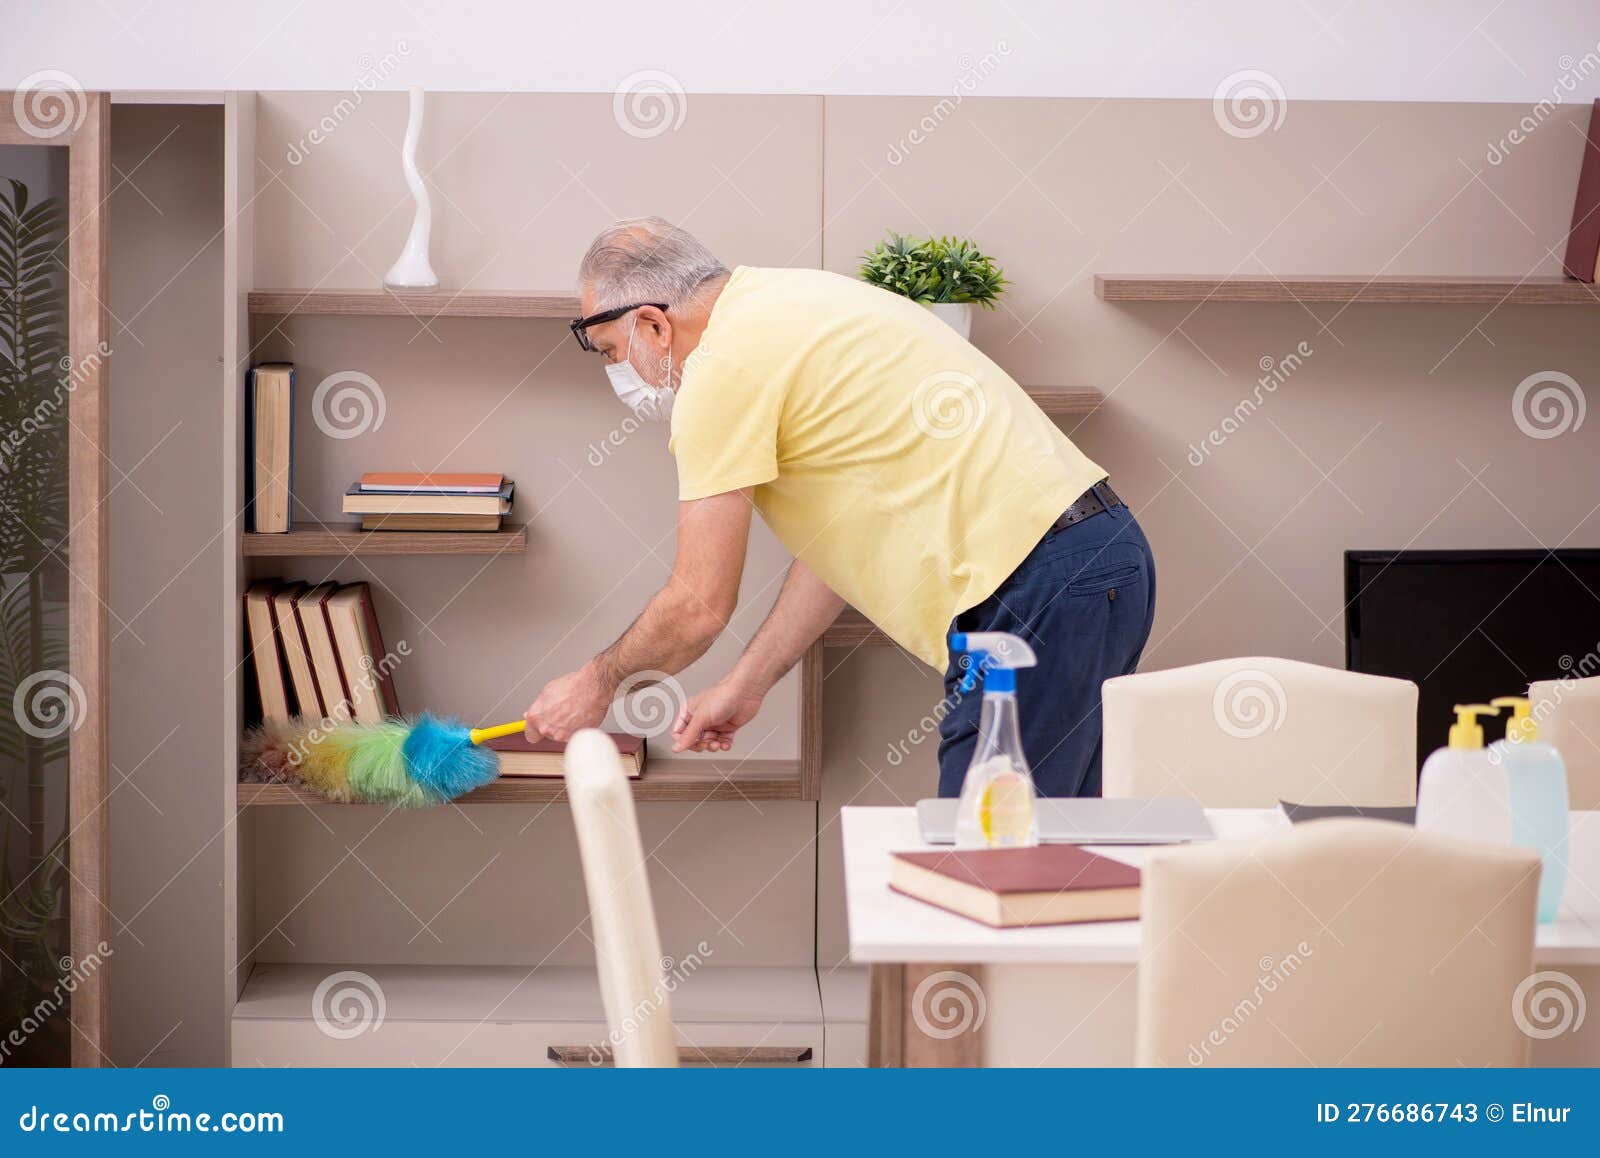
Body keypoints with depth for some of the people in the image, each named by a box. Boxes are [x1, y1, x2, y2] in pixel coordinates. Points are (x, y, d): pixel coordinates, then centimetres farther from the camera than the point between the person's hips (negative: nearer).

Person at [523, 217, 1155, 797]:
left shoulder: (724, 365, -9)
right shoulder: (786, 303, 21)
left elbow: (698, 606, -5)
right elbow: (841, 533, 26)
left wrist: (598, 681, 13)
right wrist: (744, 686, 28)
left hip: (1035, 595, -10)